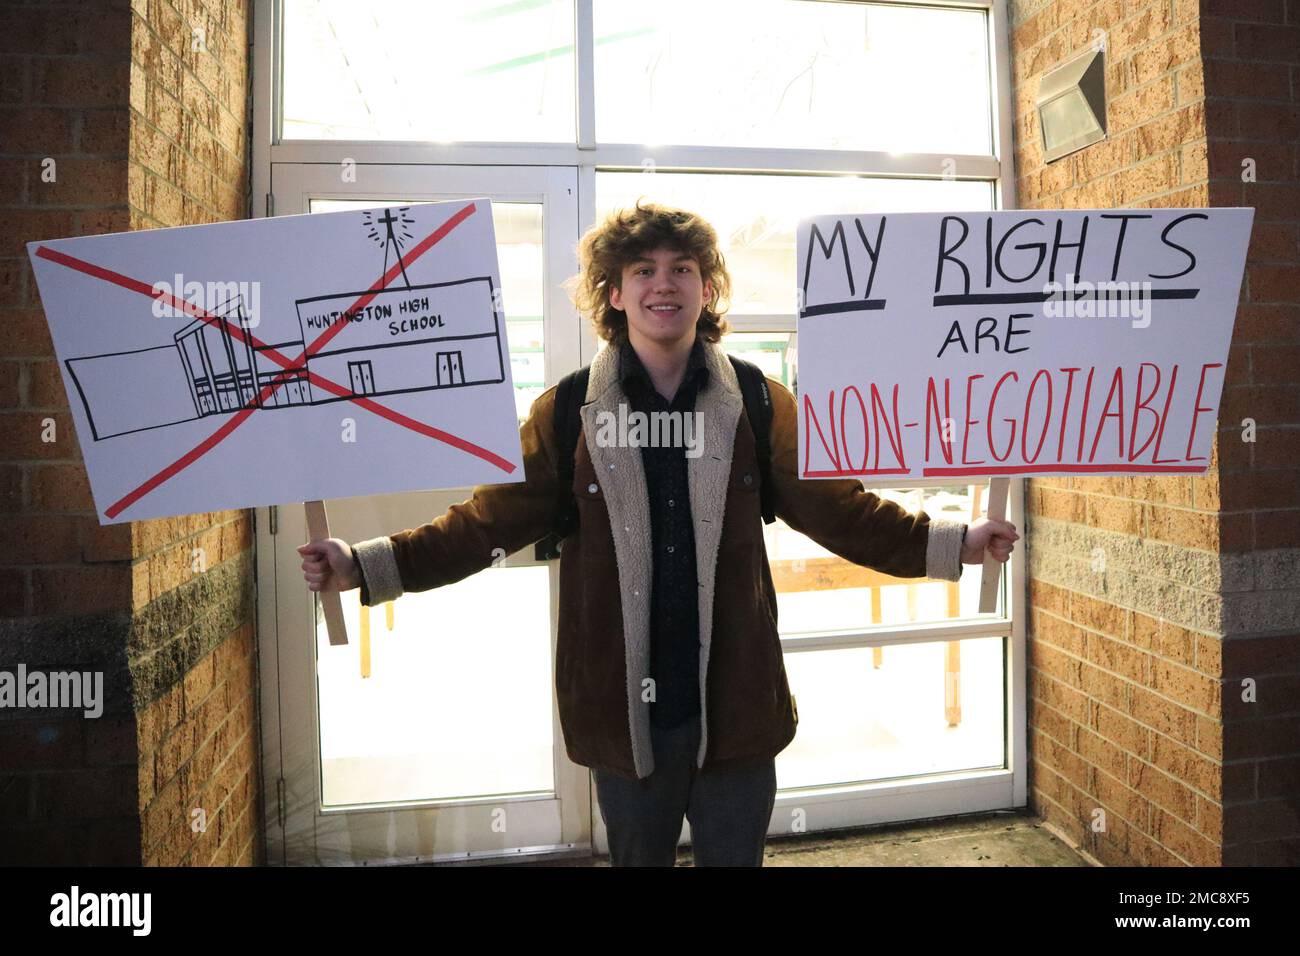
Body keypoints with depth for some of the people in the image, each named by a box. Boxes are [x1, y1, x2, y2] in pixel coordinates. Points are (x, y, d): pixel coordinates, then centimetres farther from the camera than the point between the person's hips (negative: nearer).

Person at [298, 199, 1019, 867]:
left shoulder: (761, 405, -1)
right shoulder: (565, 413, -3)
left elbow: (837, 509, 0)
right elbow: (489, 523, -5)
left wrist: (953, 543, -11)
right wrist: (364, 566, -15)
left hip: (735, 706, 1)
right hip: (624, 711, 0)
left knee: (735, 854, 18)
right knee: (637, 855, 21)